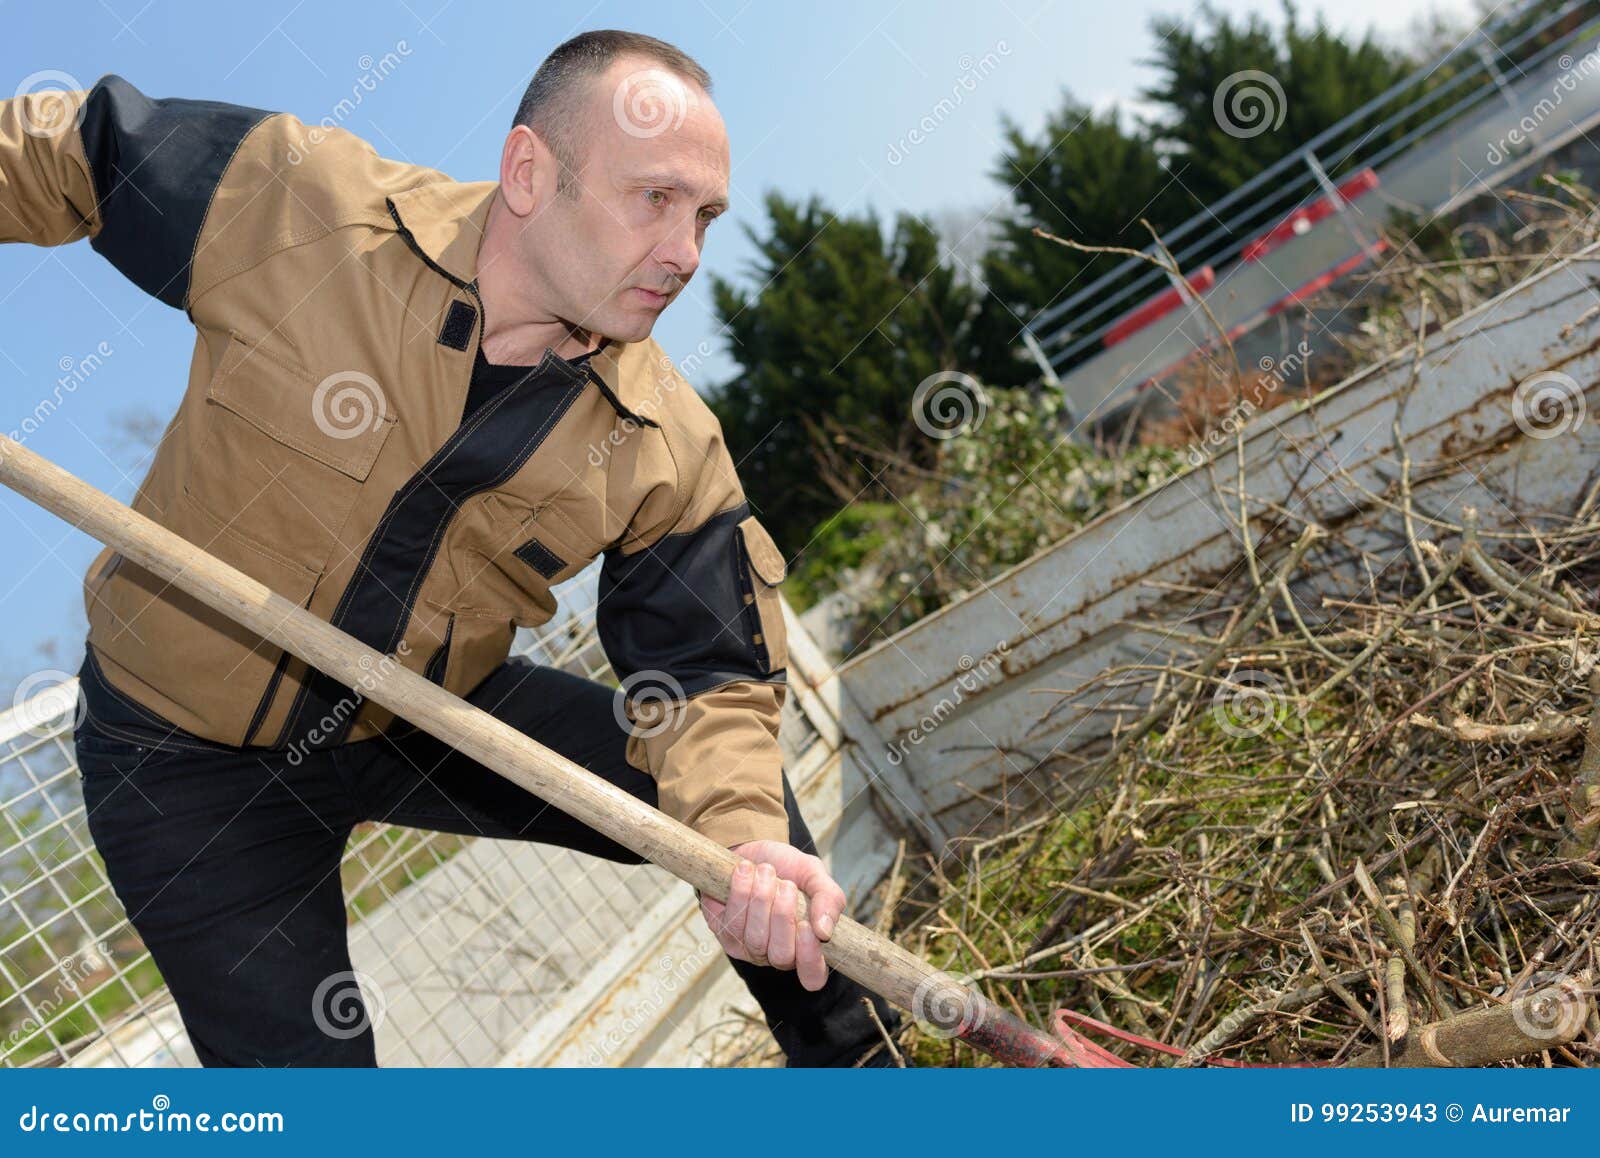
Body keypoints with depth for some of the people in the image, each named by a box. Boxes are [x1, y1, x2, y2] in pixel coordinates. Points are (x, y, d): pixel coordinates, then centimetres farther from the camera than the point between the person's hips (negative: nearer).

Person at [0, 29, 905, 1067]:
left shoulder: (669, 448, -16)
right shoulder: (296, 199, -23)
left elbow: (710, 676, -13)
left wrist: (741, 839, -33)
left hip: (431, 722, 3)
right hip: (188, 758, -2)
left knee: (748, 805, -2)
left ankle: (856, 1063, 24)